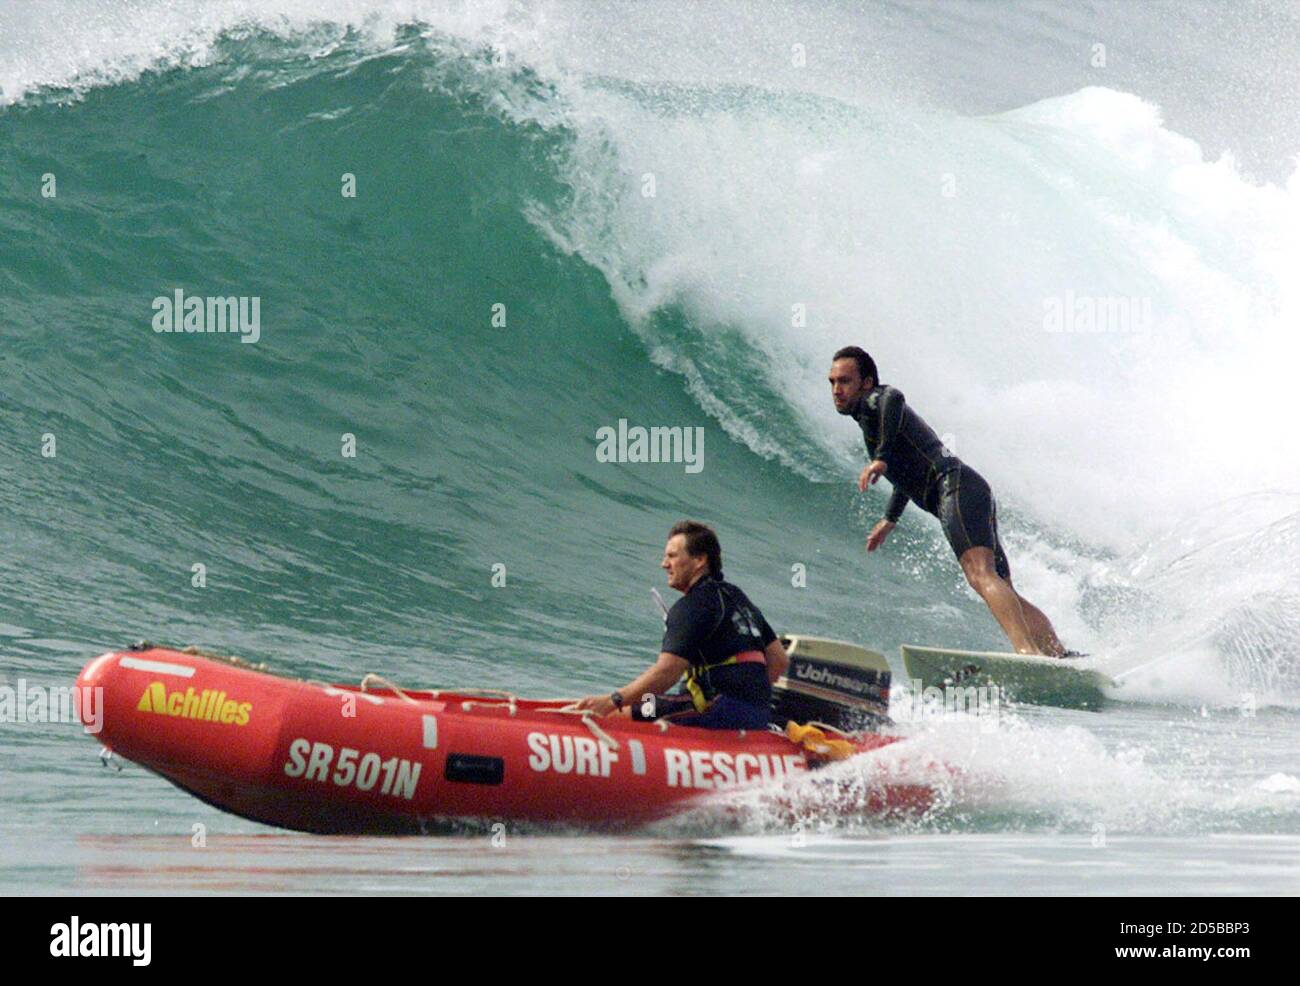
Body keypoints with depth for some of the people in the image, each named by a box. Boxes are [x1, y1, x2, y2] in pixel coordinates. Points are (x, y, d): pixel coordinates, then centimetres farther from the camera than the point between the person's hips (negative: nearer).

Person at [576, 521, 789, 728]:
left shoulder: (693, 606, -7)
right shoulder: (737, 597, 21)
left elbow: (667, 673, -18)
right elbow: (780, 661, 20)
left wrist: (613, 701, -16)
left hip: (726, 712, -9)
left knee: (621, 714, -13)